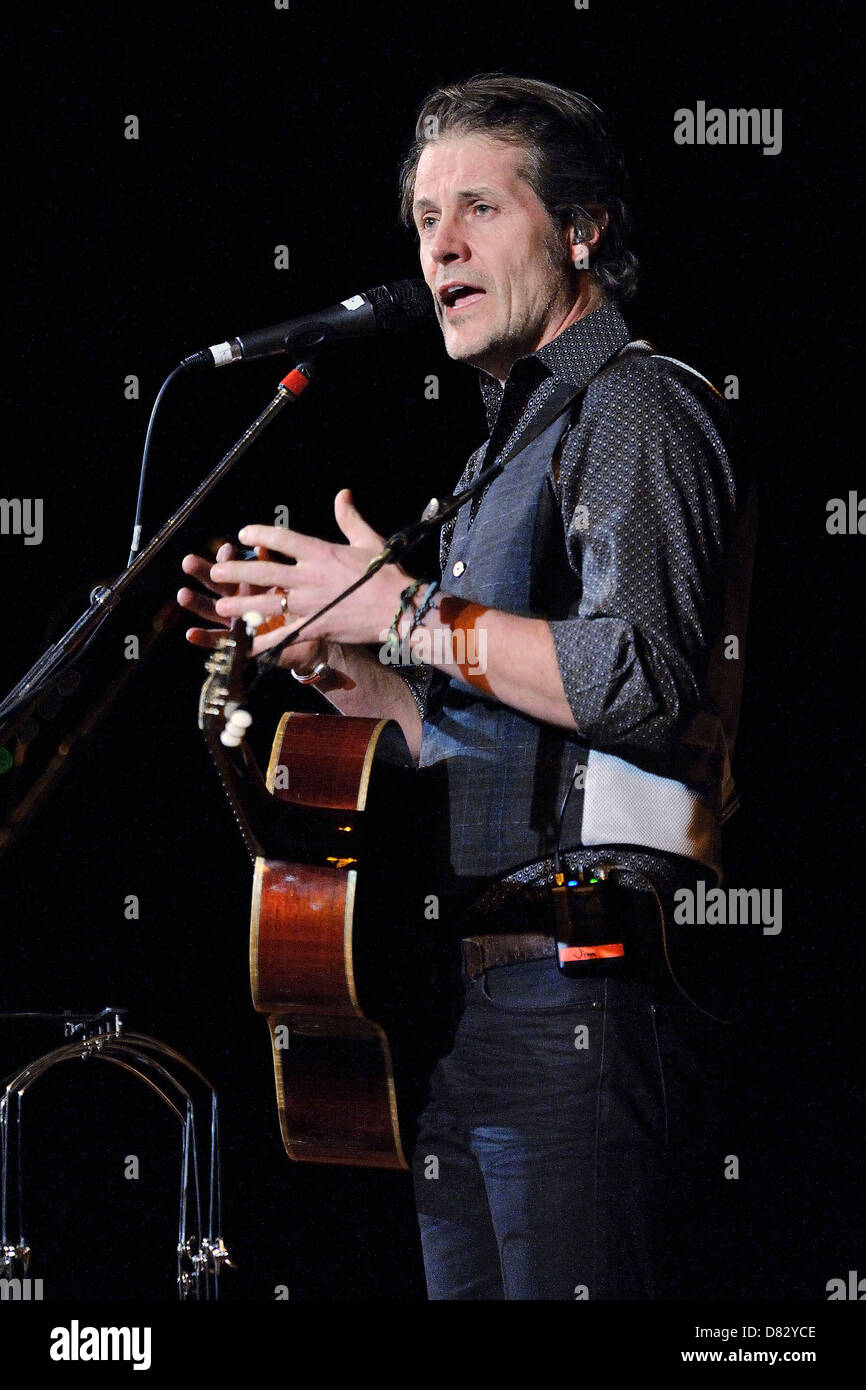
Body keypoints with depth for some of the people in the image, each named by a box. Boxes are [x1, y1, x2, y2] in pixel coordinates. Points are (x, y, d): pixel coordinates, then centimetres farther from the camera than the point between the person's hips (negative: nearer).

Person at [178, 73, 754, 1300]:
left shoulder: (635, 410, -5)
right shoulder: (514, 442, 25)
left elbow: (644, 675, -21)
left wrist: (408, 617, -15)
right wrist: (335, 658, 14)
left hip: (574, 994, -10)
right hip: (471, 997, 10)